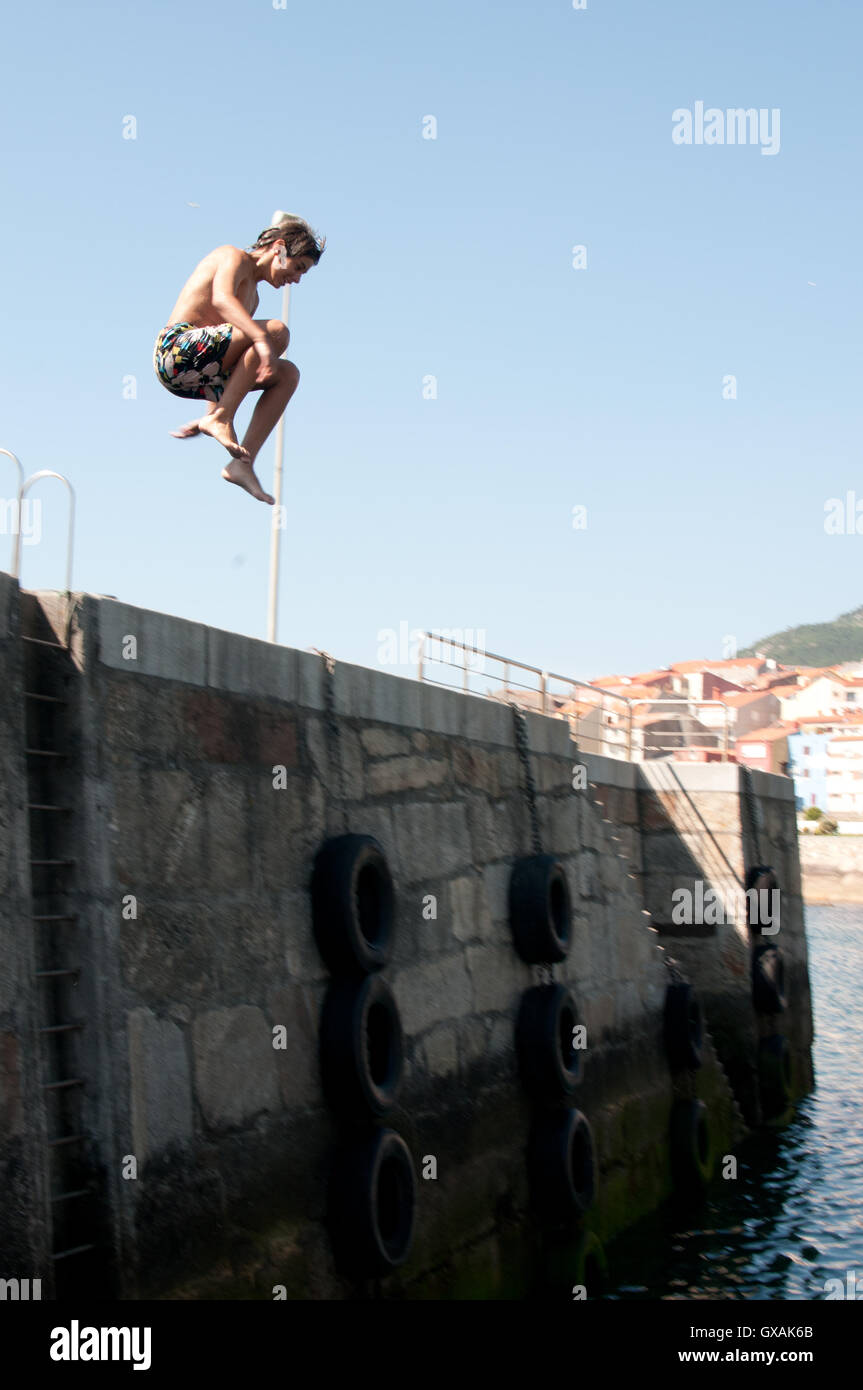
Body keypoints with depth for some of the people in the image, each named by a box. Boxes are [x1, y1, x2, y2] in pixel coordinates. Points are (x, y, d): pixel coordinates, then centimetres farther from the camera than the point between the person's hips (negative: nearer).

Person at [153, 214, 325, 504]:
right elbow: (221, 299, -24)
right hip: (178, 347, -9)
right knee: (277, 330, -21)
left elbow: (228, 359, 29)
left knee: (287, 375, 5)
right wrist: (263, 340, -39)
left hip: (198, 375, 9)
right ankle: (220, 417, -19)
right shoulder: (235, 257, -1)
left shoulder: (252, 294, 28)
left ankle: (243, 464, -7)